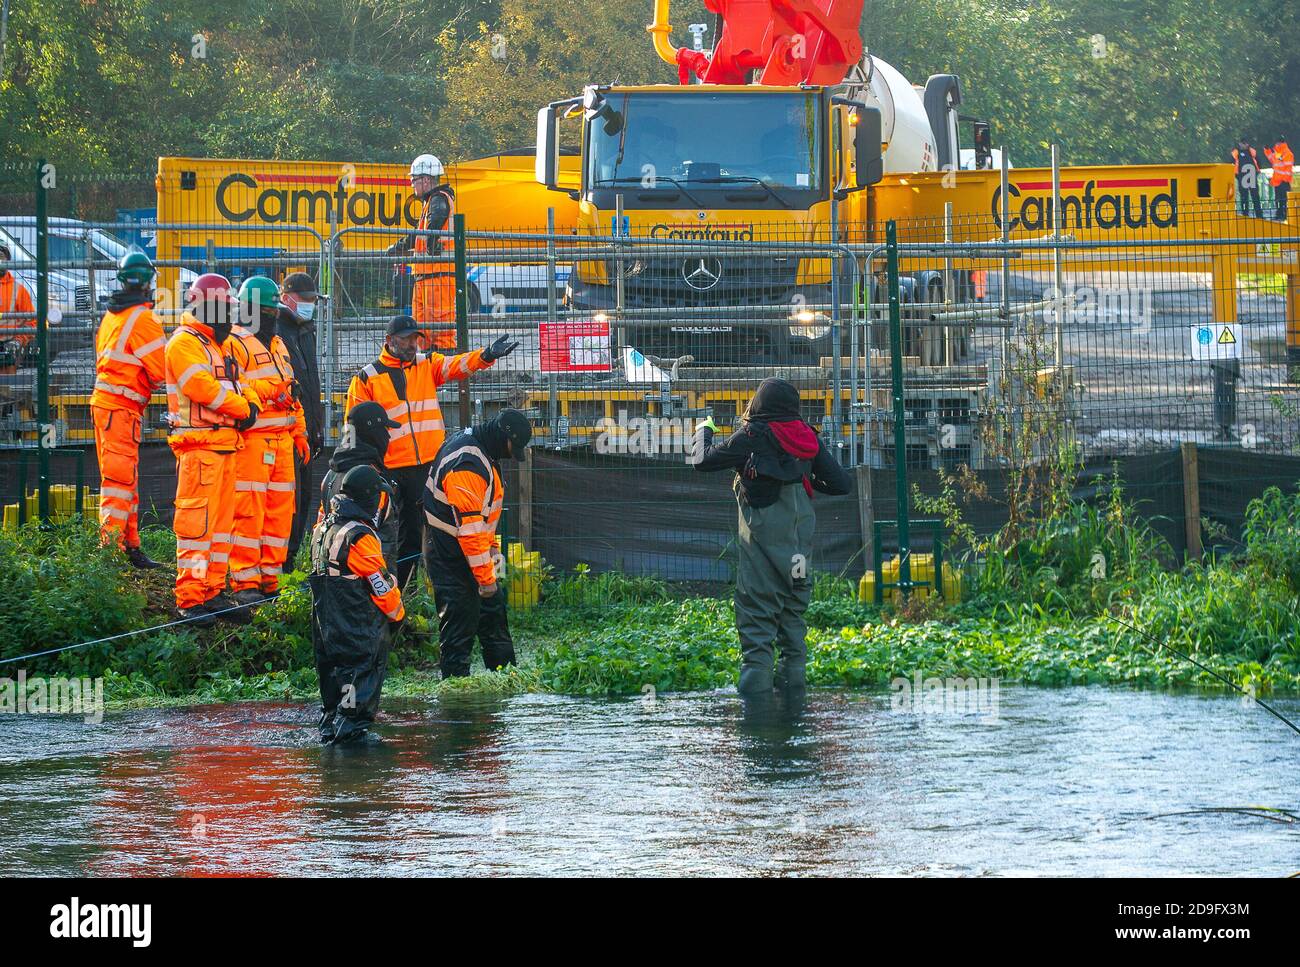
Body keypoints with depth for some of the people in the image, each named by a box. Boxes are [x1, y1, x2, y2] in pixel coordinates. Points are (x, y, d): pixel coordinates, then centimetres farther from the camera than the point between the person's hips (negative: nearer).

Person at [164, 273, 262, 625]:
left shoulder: (223, 345, 22)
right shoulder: (184, 344, -8)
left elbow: (239, 385, 19)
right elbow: (204, 388, -19)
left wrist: (252, 403, -3)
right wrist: (244, 409, -11)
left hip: (225, 444, 10)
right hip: (198, 445, -10)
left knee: (221, 520, 12)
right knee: (196, 522, -11)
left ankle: (213, 592, 18)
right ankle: (189, 599, -11)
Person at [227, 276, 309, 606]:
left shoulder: (278, 345, 23)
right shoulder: (235, 345, -5)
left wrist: (300, 434, 24)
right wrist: (266, 389, -23)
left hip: (282, 441, 8)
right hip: (250, 440, -8)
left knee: (280, 511, 6)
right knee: (248, 513, -8)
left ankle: (269, 579, 12)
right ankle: (245, 583, -6)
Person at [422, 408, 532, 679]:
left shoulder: (480, 451, 6)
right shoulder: (466, 464, -28)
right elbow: (470, 525, -29)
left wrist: (491, 546, 14)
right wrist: (485, 577, -25)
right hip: (450, 557, -11)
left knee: (493, 610, 17)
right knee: (460, 624, -6)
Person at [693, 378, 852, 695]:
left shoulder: (753, 436, -7)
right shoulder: (808, 437, 7)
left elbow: (703, 460, 0)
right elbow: (842, 483, 8)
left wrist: (705, 431, 19)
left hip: (764, 536, -5)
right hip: (800, 540, 5)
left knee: (757, 612, -5)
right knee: (793, 610, 14)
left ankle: (757, 677, -14)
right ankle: (793, 677, 12)